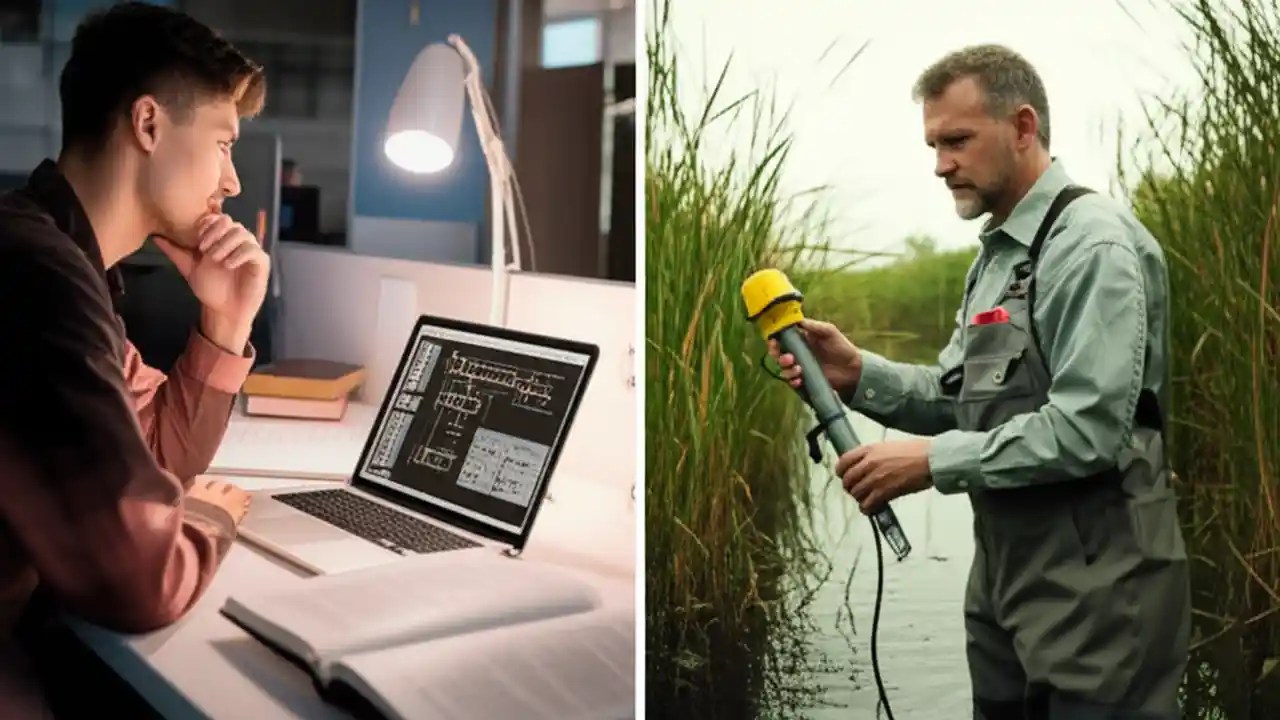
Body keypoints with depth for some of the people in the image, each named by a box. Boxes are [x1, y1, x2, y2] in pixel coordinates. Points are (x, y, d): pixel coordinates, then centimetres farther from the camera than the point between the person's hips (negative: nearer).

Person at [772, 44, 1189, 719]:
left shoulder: (1094, 245, -15)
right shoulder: (995, 254, 15)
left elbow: (1088, 430, -23)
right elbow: (961, 397, 14)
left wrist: (934, 461, -19)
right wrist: (858, 375, -2)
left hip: (1095, 585, -9)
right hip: (1004, 573, 9)